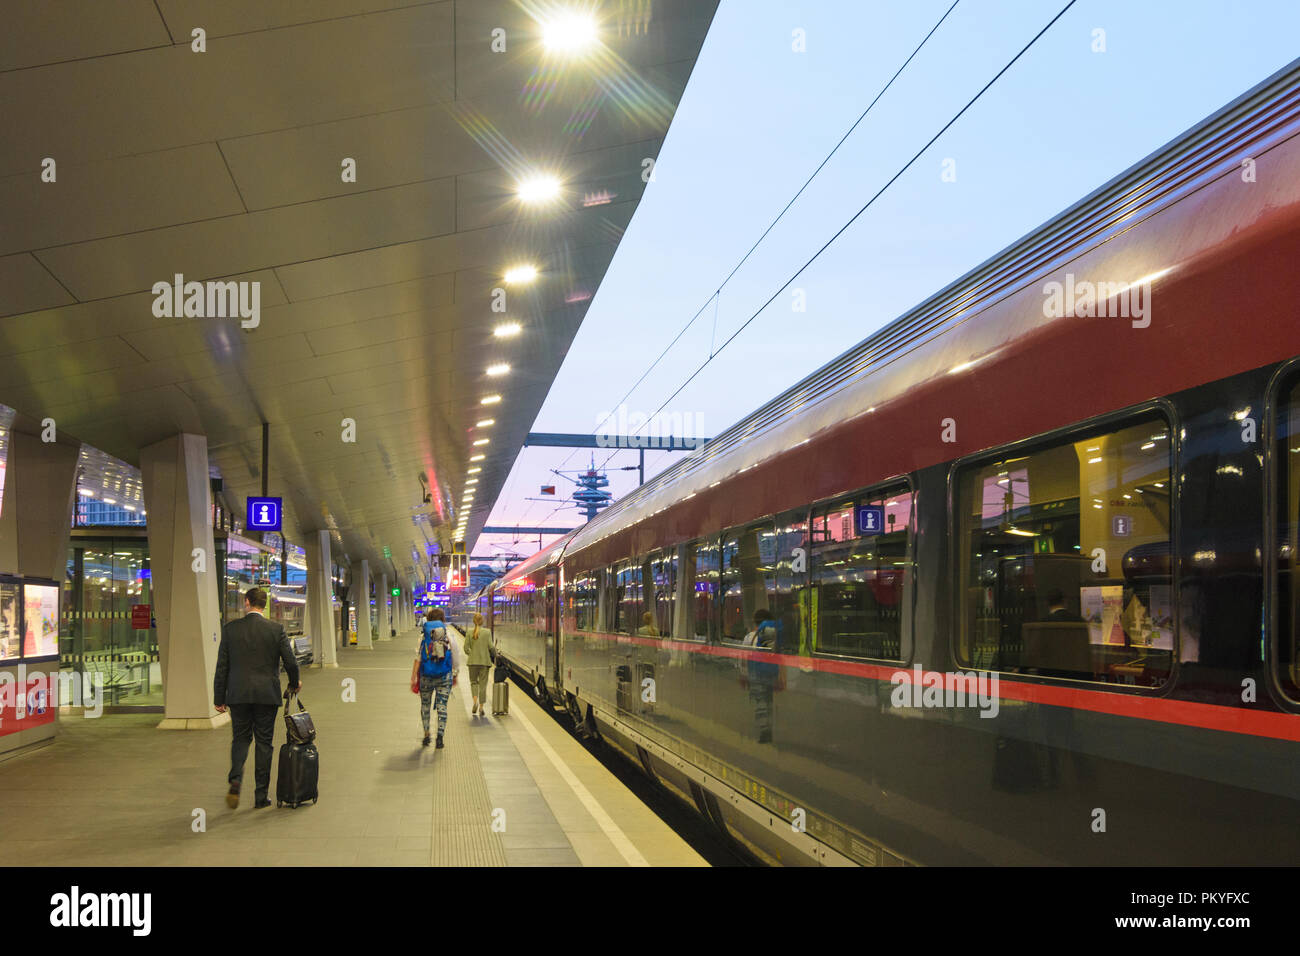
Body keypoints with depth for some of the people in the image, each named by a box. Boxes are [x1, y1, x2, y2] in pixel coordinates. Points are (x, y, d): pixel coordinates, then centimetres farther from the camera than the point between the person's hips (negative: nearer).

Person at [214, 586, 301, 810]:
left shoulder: (230, 628, -2)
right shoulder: (276, 629, -4)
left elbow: (222, 666, 0)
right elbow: (290, 662, -2)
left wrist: (219, 698, 6)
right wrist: (295, 683, 18)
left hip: (238, 694, 1)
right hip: (267, 695, 0)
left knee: (240, 738, 15)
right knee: (264, 742, 7)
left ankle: (236, 778, -9)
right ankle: (261, 795, 10)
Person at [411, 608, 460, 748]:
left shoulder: (423, 636, -2)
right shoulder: (449, 637, 0)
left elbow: (417, 659, -6)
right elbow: (454, 659, 4)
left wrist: (413, 678, -4)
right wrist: (455, 676, 16)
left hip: (426, 677, 0)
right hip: (445, 676, 0)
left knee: (425, 705, 18)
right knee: (442, 706, 3)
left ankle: (426, 735, 17)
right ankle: (440, 737, -3)